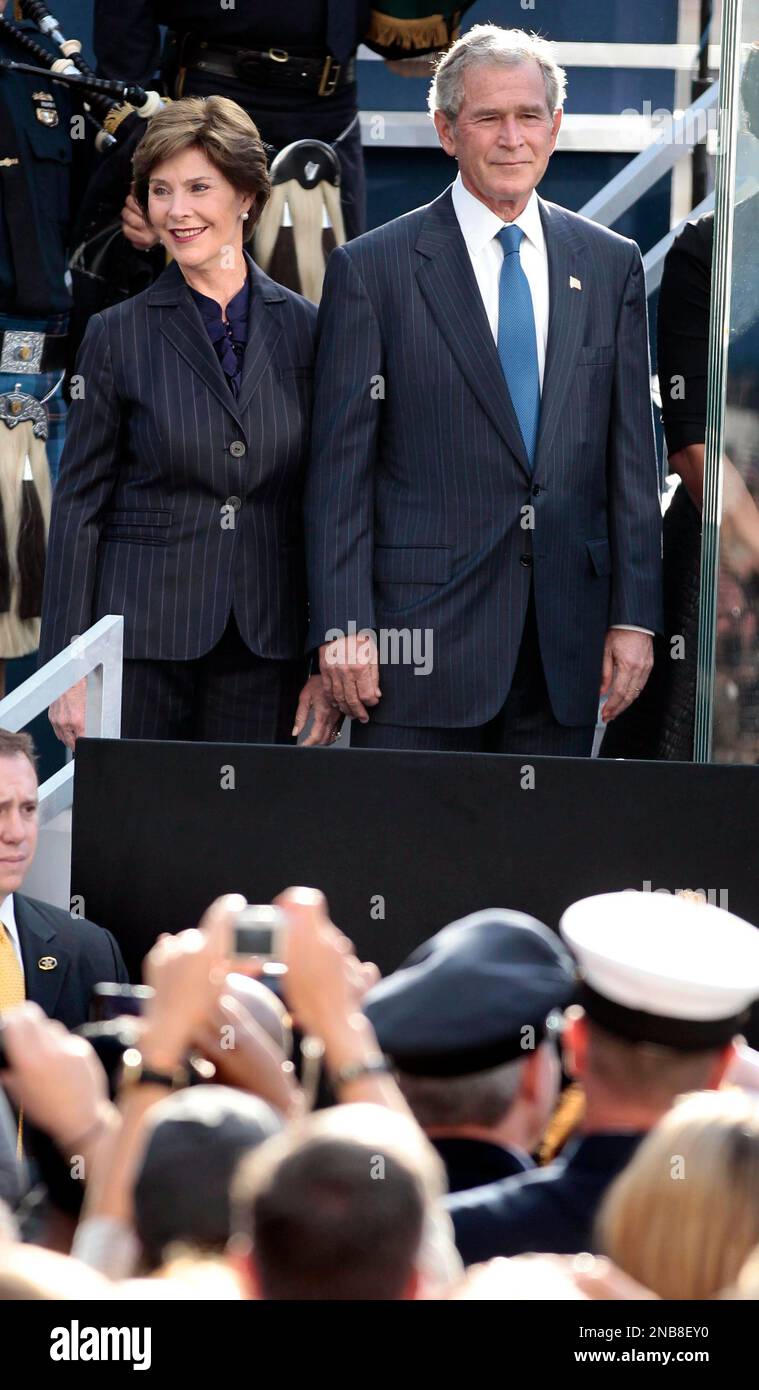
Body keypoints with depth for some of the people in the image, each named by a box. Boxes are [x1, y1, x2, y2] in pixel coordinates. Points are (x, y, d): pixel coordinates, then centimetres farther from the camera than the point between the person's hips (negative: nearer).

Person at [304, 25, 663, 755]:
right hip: (422, 630, -3)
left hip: (565, 638, 3)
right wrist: (341, 627, -9)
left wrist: (634, 616, 4)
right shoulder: (372, 269, 0)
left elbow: (631, 456, 11)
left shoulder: (611, 265, 11)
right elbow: (339, 467, -2)